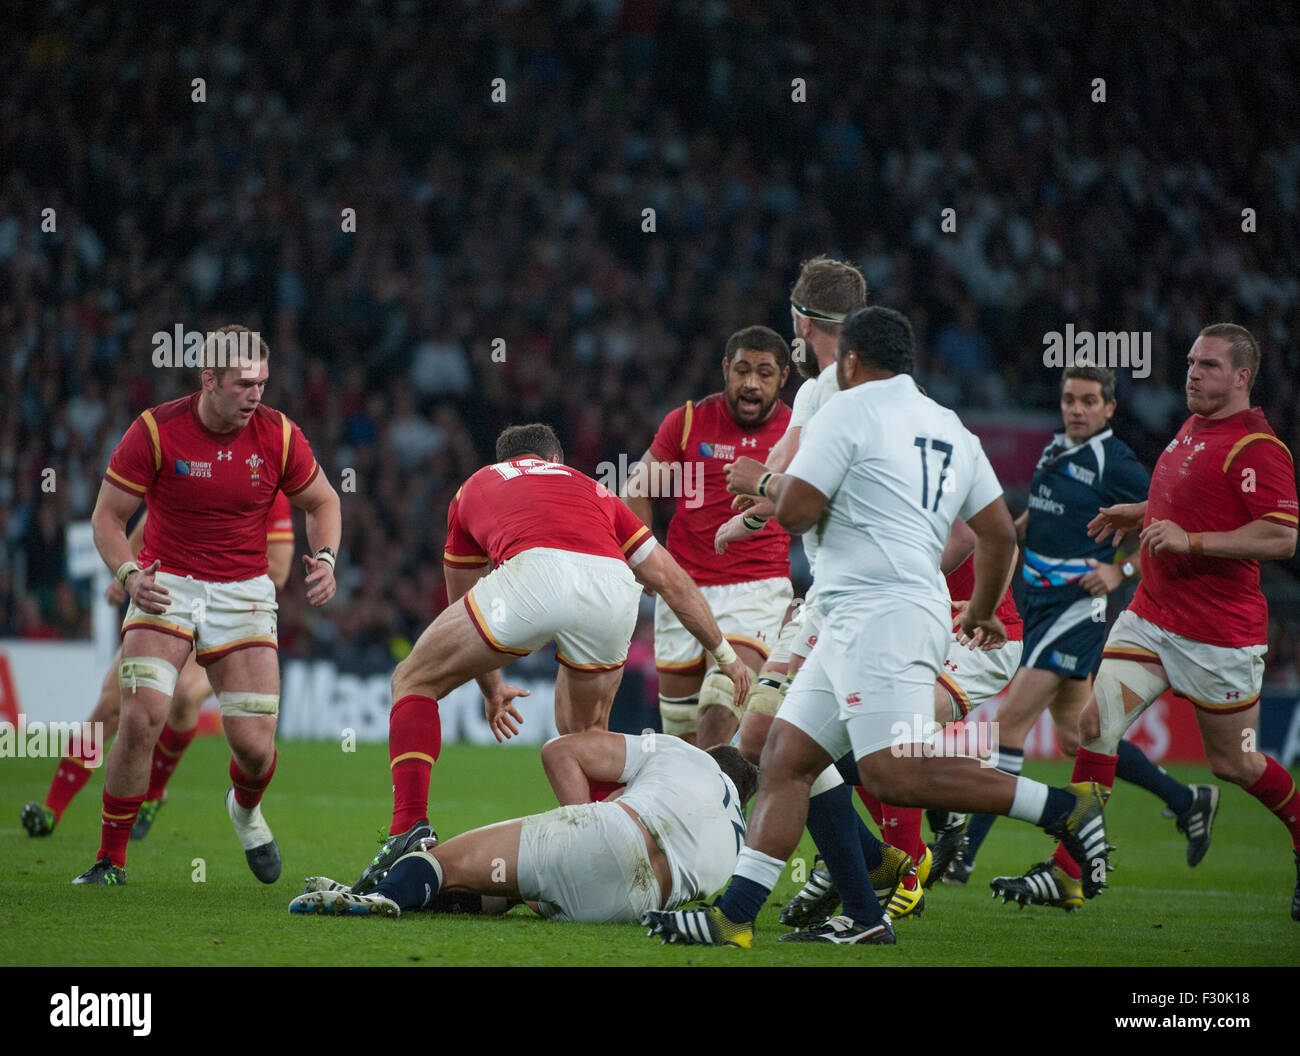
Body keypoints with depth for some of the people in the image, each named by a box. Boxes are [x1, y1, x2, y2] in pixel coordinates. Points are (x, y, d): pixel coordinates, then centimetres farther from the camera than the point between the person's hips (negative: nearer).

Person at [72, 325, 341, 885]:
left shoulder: (278, 435, -7)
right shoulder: (156, 430, -12)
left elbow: (322, 502, 9)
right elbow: (107, 515, -5)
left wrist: (324, 558, -10)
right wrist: (129, 574, -23)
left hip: (243, 593, 1)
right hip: (166, 586, -1)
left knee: (254, 743, -7)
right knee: (141, 718, -21)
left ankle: (245, 809, 32)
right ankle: (110, 859, -6)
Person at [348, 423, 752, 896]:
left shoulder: (477, 486, 37)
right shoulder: (593, 490, 40)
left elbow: (462, 601, 47)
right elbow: (671, 578, 38)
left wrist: (491, 688, 60)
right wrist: (723, 651, 50)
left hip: (535, 573, -3)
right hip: (613, 586, 3)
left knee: (414, 680, 16)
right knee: (584, 731, 30)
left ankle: (410, 829, -2)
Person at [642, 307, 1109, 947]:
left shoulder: (848, 412, -3)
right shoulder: (950, 428, 20)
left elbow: (795, 511, -7)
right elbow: (999, 533, 22)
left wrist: (768, 481, 16)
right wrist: (982, 612, 38)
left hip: (882, 612, -10)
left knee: (895, 775, -19)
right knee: (784, 761, 6)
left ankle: (1063, 807, -15)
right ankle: (734, 916, -1)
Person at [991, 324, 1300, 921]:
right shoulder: (1191, 429, 13)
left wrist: (1191, 540, -26)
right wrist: (1142, 514, 16)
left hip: (1218, 634, -8)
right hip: (1150, 617, 8)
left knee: (1233, 764, 5)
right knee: (1097, 721, -7)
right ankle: (1067, 871, -8)